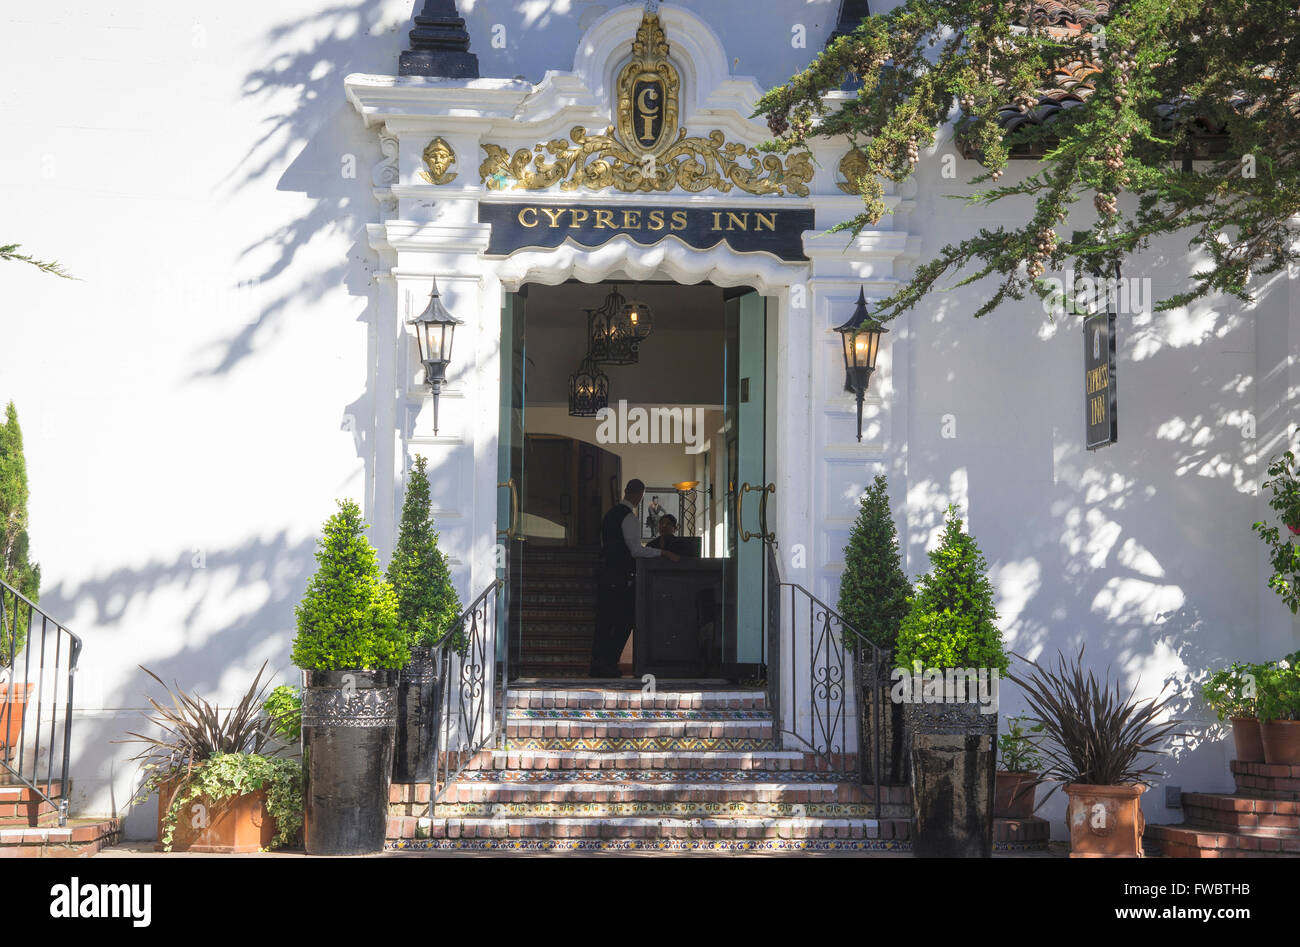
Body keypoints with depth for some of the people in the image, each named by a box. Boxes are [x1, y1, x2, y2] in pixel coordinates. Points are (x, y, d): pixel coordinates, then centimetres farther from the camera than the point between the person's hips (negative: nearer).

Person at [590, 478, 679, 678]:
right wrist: (663, 553, -16)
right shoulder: (629, 517, -12)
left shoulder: (610, 514, 15)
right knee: (624, 621, -2)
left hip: (606, 574, 8)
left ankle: (598, 664, 9)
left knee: (604, 620, 9)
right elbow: (636, 549, -19)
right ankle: (609, 662, -6)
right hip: (622, 577, -8)